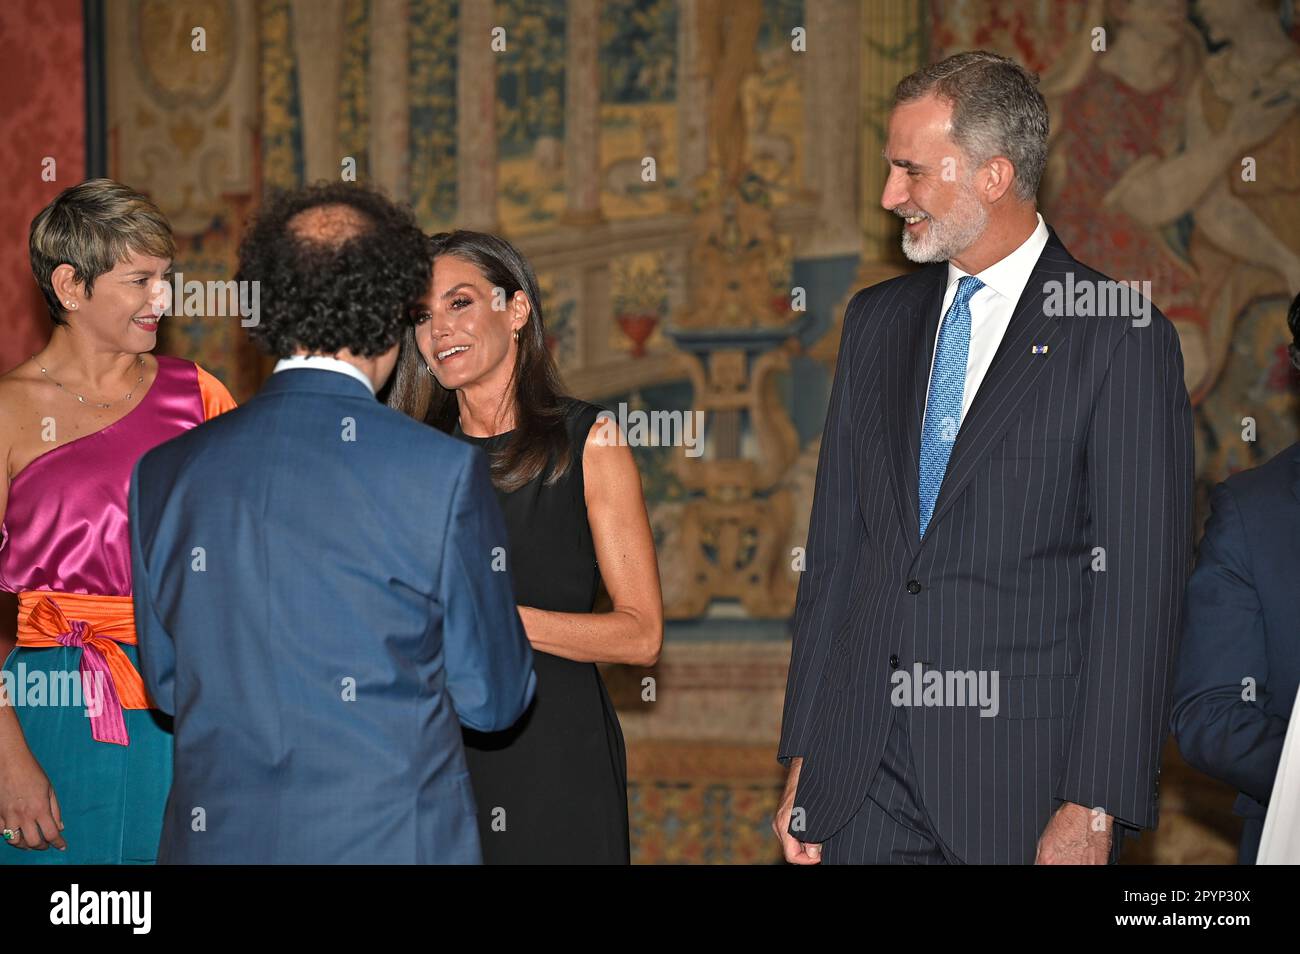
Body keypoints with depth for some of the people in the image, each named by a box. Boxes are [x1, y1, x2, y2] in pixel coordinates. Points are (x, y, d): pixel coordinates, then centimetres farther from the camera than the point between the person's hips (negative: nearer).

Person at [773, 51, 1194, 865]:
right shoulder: (876, 320, 12)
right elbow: (835, 546, 13)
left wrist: (1094, 809, -14)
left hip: (1024, 779, -4)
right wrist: (804, 757, 8)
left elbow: (1140, 590, -9)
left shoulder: (1123, 336, -6)